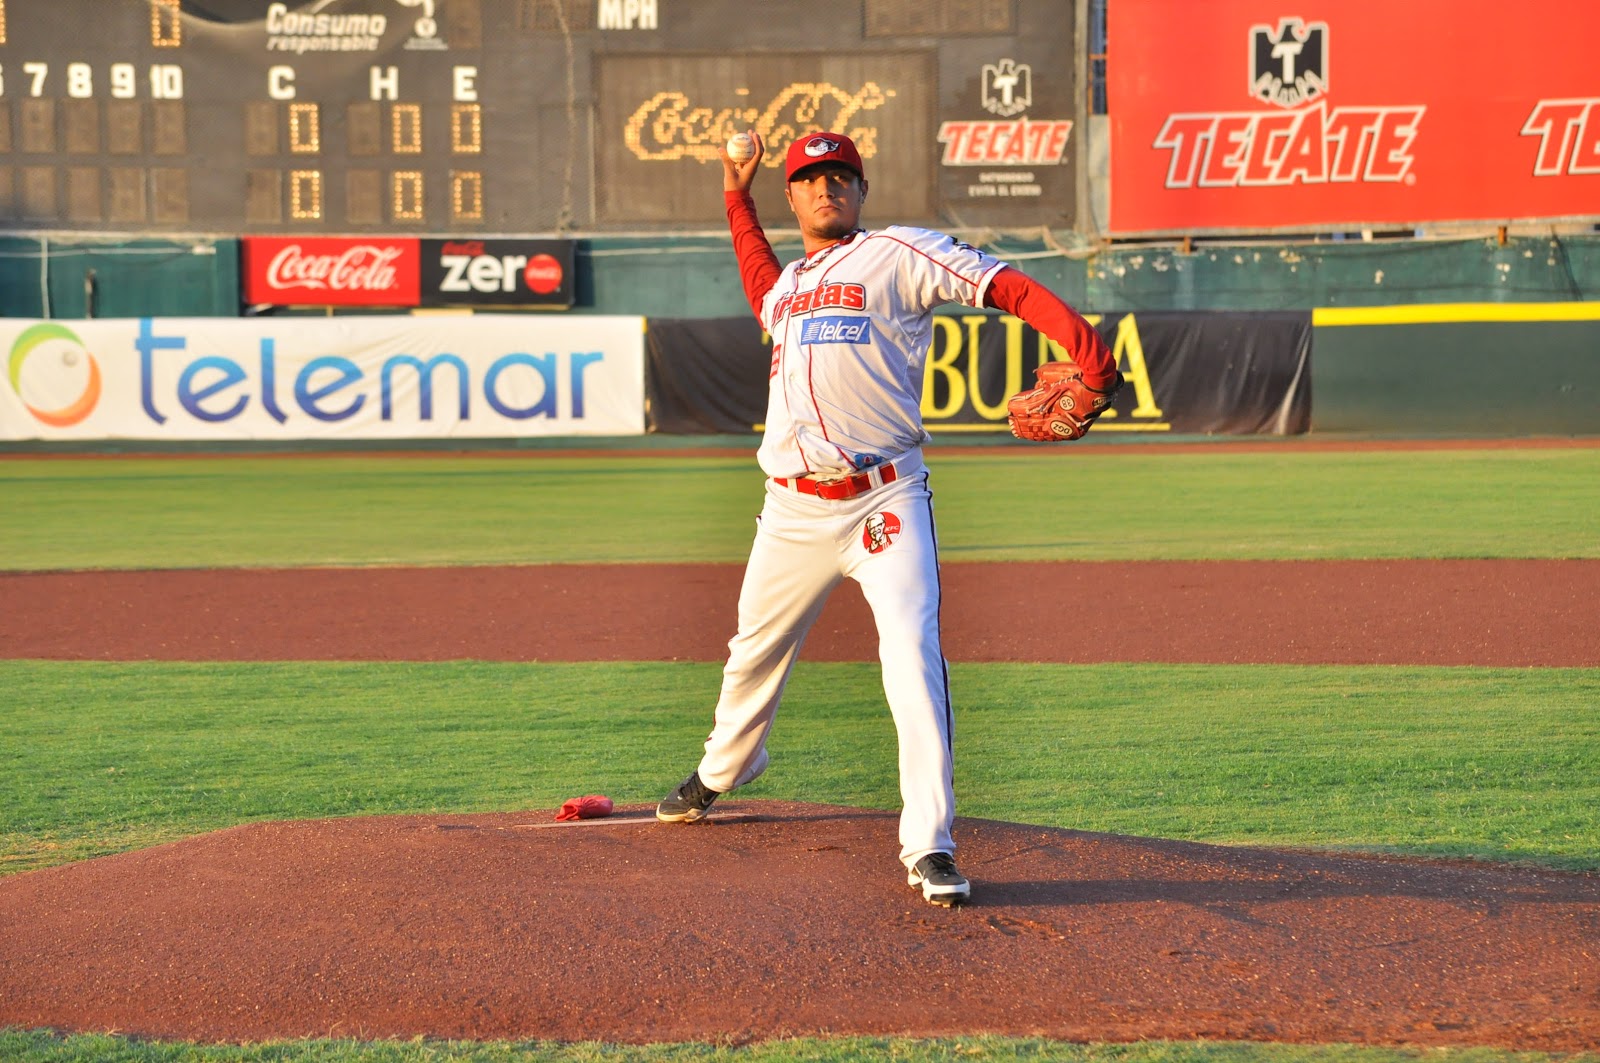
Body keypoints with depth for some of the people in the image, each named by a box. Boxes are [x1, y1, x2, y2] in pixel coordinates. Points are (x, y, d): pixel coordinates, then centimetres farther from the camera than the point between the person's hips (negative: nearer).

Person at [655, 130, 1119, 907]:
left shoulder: (898, 254, -1)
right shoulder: (788, 283, 20)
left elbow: (1005, 286, -12)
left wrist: (1087, 349, -26)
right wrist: (737, 201, 41)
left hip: (885, 501, -6)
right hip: (794, 510, 6)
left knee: (912, 660, -19)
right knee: (754, 653, 20)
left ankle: (930, 851, -20)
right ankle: (721, 772, 48)